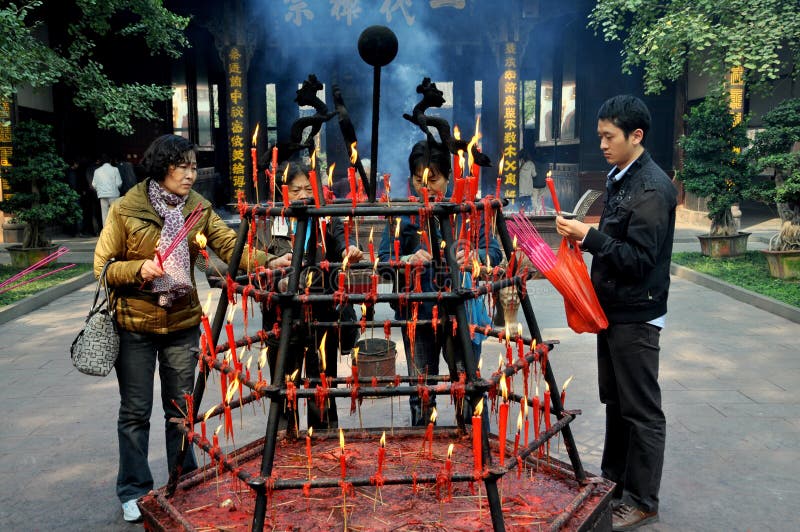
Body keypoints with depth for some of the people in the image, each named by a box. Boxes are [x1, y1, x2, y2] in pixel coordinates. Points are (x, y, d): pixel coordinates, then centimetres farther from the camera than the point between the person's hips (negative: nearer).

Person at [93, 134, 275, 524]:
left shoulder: (198, 208, -1)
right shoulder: (126, 210, -10)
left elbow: (229, 245, -12)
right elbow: (103, 267, -6)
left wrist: (267, 261, -29)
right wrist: (139, 269, -24)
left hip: (183, 323, 3)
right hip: (134, 325, -2)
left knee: (181, 407, 12)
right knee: (135, 411, 9)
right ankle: (134, 492, 26)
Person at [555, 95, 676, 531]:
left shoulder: (652, 188, -18)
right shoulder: (620, 179, 11)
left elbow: (639, 259, -23)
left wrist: (589, 237, -25)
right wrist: (586, 238, 6)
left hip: (636, 316, -9)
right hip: (613, 310, 9)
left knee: (642, 410, 3)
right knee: (614, 400, 19)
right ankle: (615, 480, 34)